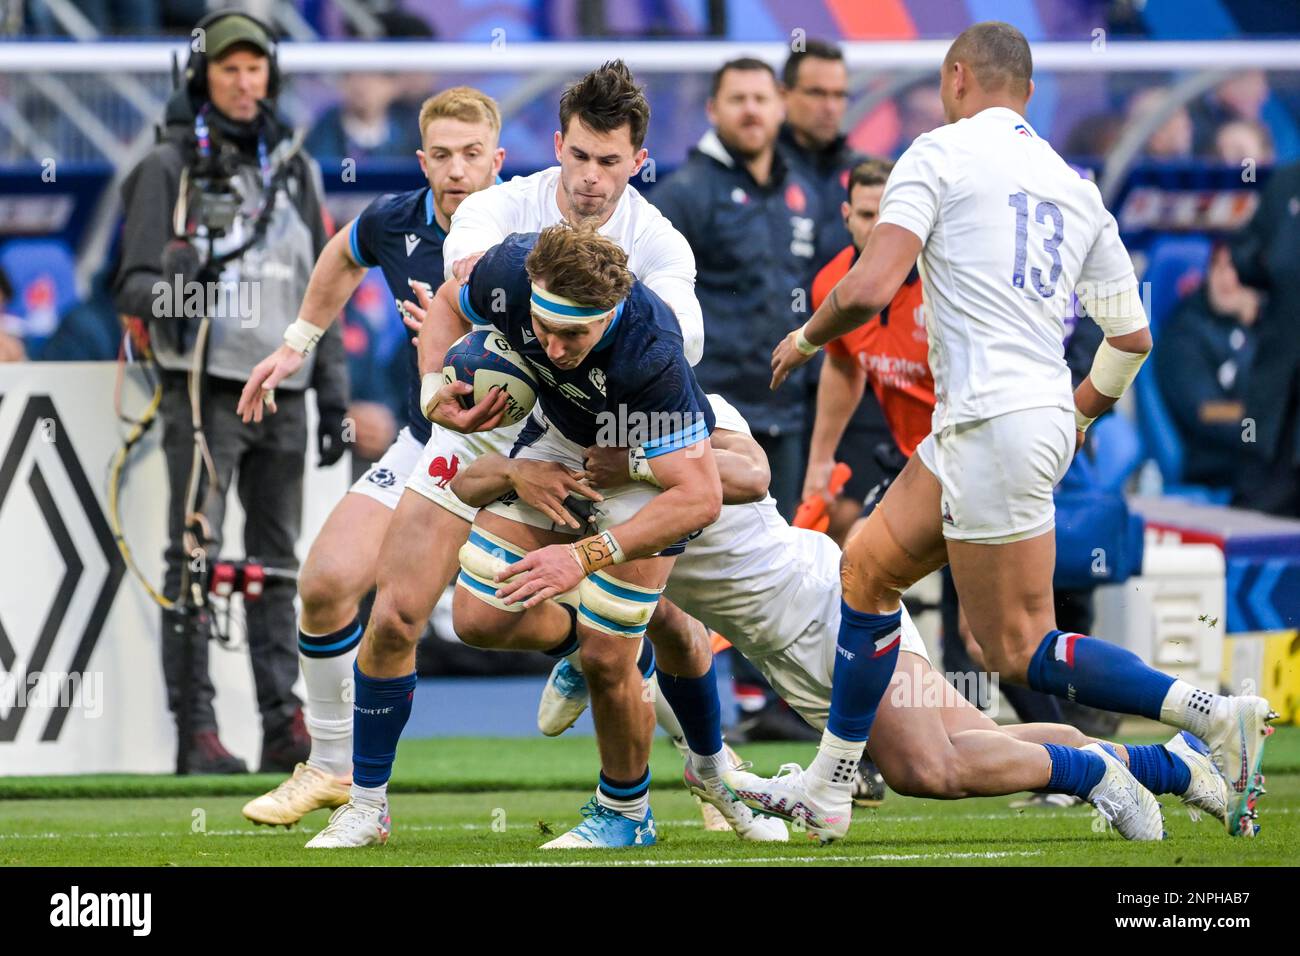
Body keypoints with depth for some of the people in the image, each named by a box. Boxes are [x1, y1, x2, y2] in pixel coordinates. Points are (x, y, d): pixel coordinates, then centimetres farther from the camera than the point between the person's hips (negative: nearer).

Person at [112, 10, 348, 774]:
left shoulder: (295, 169, 15)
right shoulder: (170, 168, 0)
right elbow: (134, 286, -4)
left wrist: (334, 395, 13)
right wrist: (169, 291, -28)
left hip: (283, 392, 5)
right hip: (205, 388, -5)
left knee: (278, 563, 7)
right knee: (197, 559, -10)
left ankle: (285, 726, 11)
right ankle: (196, 732, -11)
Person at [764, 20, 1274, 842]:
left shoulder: (940, 153, -4)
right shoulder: (1075, 187, 16)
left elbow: (872, 288, -15)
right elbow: (1132, 335, 17)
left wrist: (806, 338, 6)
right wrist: (1084, 413, 37)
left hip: (993, 426, -8)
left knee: (1019, 652, -3)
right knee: (869, 568, 17)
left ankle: (1214, 714, -15)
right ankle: (828, 787, 20)